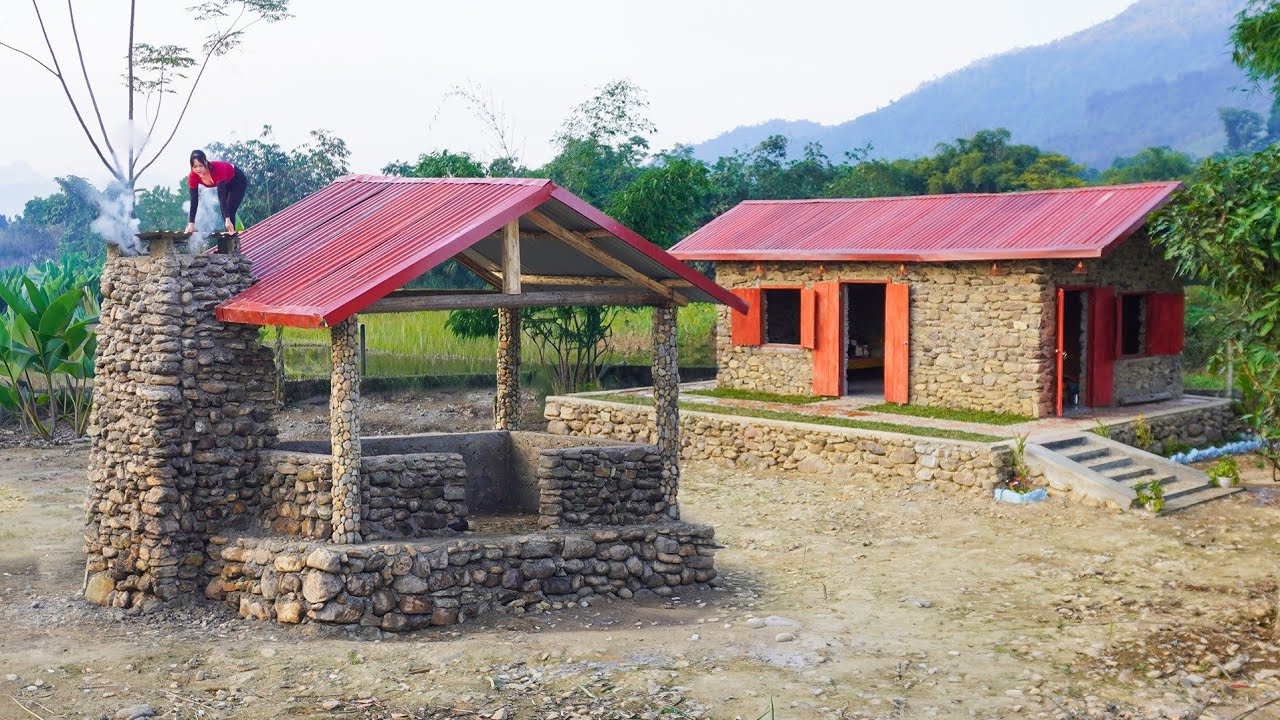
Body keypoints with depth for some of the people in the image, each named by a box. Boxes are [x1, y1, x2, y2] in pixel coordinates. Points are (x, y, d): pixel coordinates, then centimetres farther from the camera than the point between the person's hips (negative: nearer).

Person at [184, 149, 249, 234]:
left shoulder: (217, 169, -41)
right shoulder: (193, 177, -26)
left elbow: (221, 195, -45)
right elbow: (194, 200, -23)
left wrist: (227, 219, -51)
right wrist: (191, 224, -29)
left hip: (238, 181, -6)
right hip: (225, 184, 6)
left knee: (230, 211, -16)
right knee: (223, 211, 5)